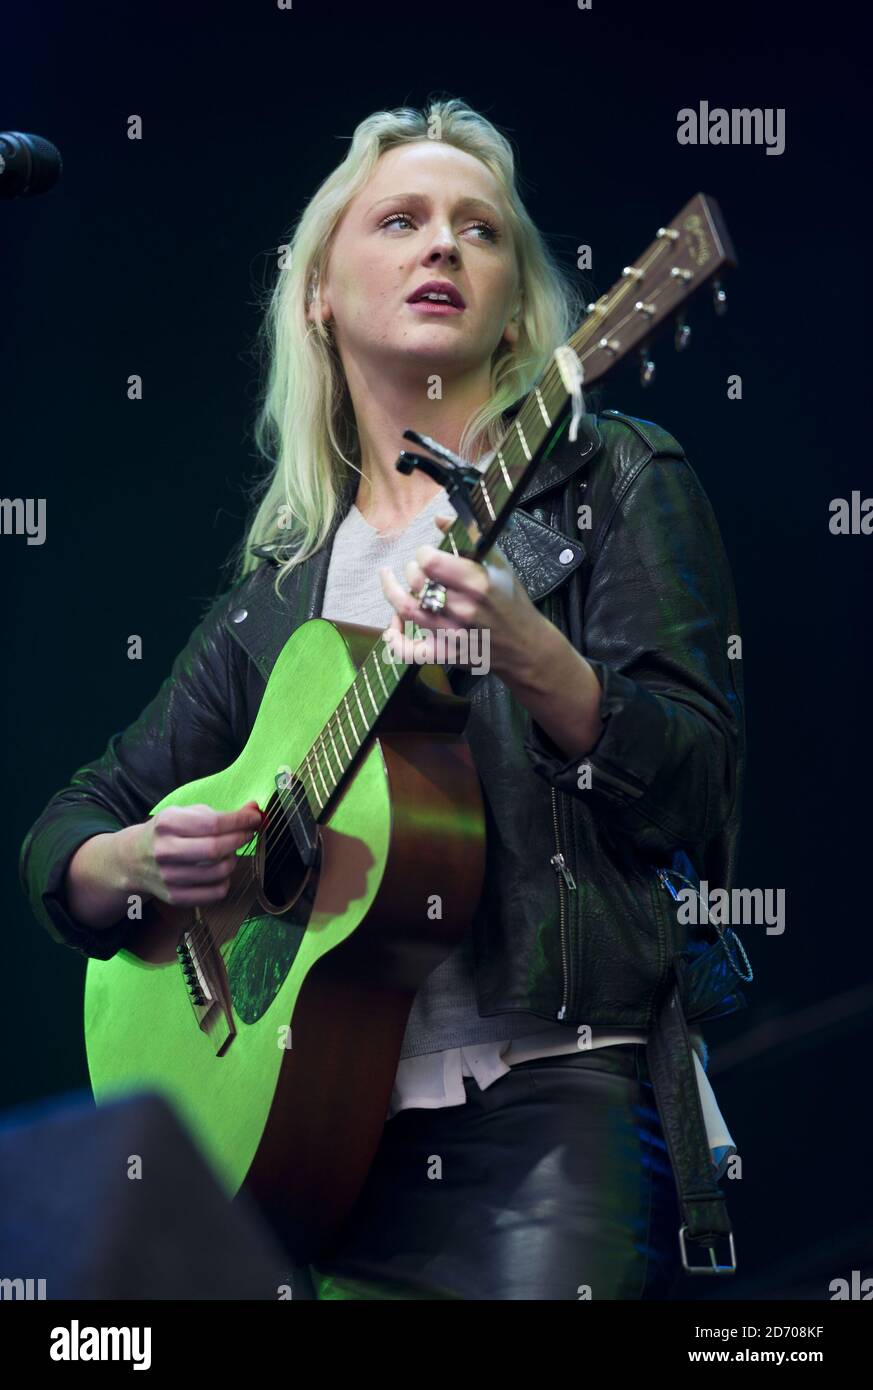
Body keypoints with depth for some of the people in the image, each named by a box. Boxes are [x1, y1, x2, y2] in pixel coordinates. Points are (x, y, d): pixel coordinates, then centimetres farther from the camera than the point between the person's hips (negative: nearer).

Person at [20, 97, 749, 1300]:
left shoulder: (606, 480, 5)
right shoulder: (279, 580, 15)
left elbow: (704, 796, -5)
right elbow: (65, 834, 18)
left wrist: (527, 654, -21)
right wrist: (141, 861, -5)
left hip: (556, 1098, -3)